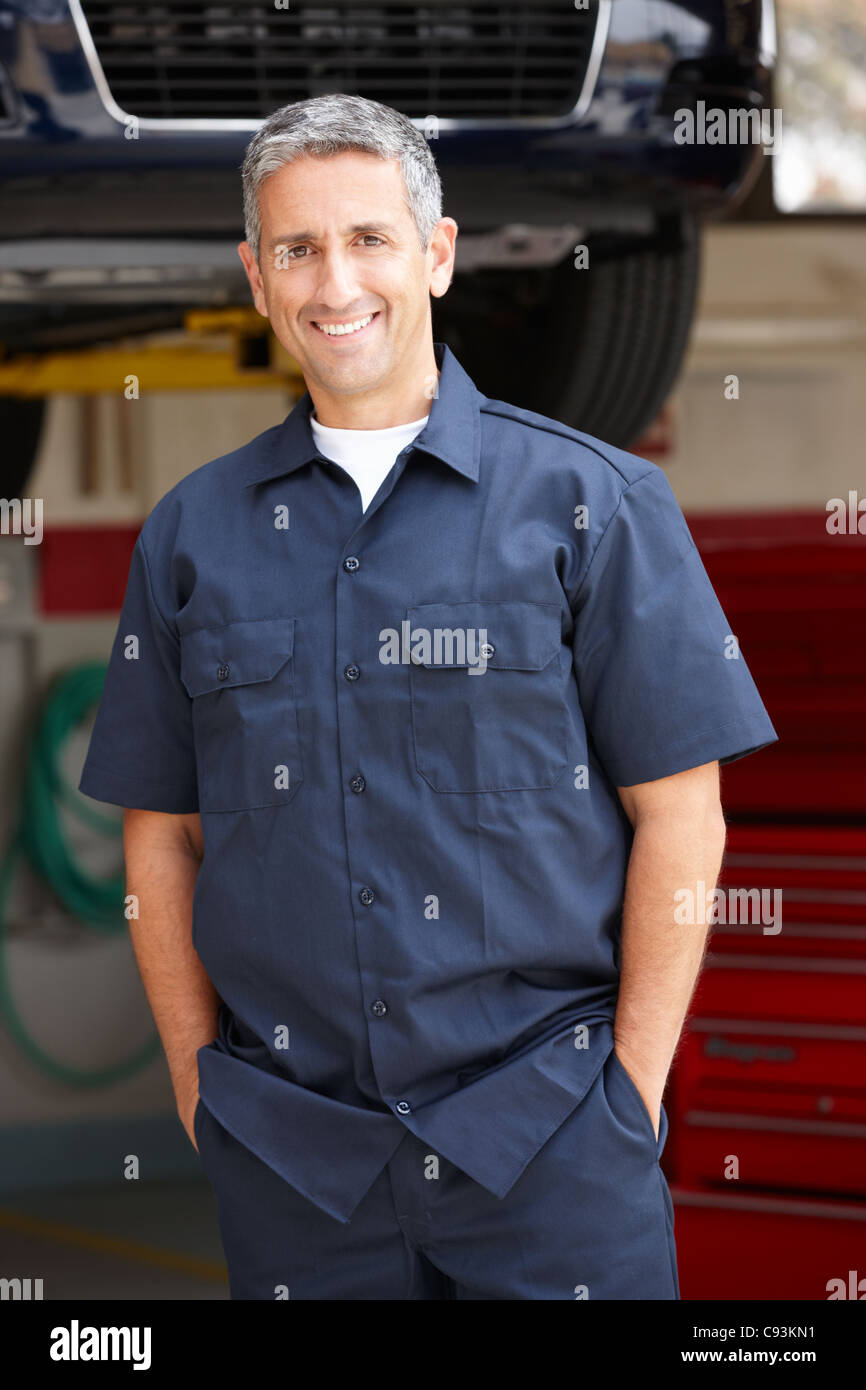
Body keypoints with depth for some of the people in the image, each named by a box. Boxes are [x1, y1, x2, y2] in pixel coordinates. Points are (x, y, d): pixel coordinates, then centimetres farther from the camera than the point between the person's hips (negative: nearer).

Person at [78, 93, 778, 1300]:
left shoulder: (591, 501, 0)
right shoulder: (193, 534, 8)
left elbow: (678, 815, -1)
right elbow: (161, 833, 11)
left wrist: (631, 1086, -5)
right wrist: (199, 1082, 3)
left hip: (546, 1137, -2)